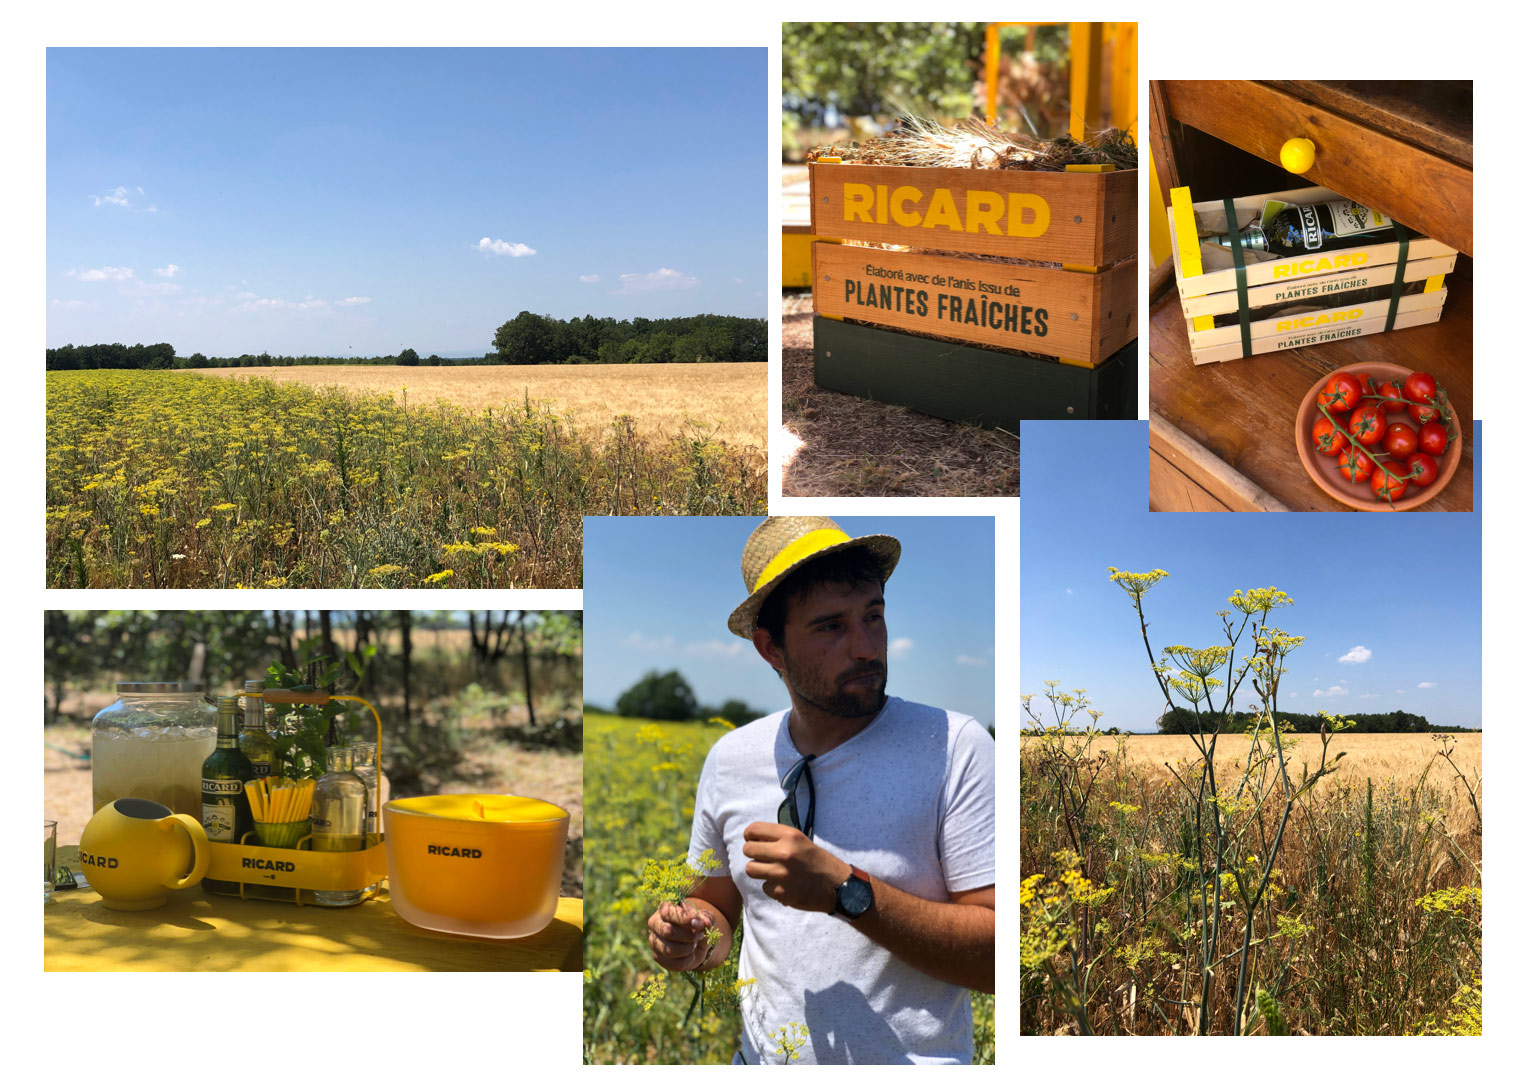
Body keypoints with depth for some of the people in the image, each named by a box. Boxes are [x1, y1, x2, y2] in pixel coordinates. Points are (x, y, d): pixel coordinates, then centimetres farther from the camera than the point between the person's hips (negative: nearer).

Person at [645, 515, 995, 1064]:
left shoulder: (954, 746, -16)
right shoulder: (730, 757, -2)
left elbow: (999, 957, -19)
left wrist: (845, 890, -27)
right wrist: (695, 944, -10)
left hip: (912, 1064, -3)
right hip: (763, 1060, 4)